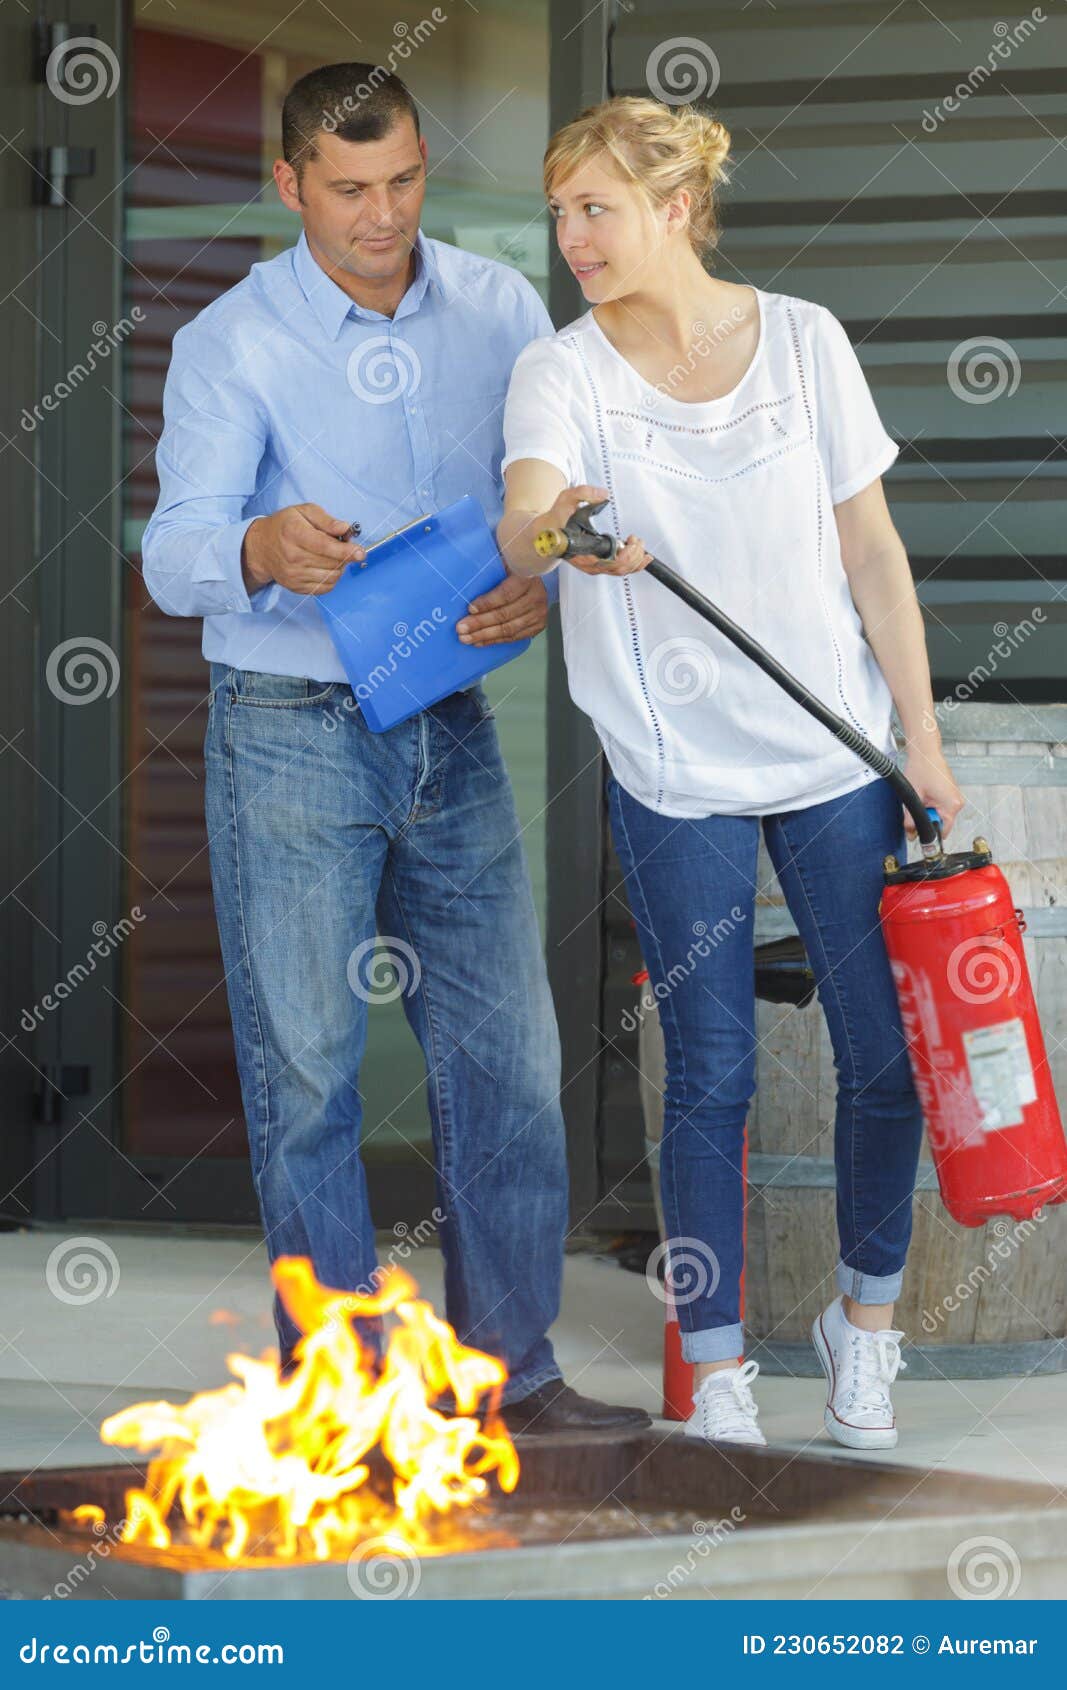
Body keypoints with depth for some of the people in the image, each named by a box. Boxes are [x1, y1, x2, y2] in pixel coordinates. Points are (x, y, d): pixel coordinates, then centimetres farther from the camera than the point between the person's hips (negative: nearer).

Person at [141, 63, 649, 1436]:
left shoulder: (499, 311, 5)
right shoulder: (231, 344, -6)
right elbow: (173, 557, -15)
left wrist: (537, 581, -17)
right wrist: (262, 551, -37)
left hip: (452, 727, 4)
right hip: (290, 736, -4)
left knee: (506, 1054, 5)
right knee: (306, 1068, 0)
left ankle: (509, 1371, 17)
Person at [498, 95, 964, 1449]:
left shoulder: (803, 340, -2)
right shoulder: (561, 372, -6)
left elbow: (872, 550, 3)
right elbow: (521, 517, -27)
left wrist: (924, 741, 1)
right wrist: (552, 530, -51)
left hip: (835, 753, 1)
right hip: (676, 773, -1)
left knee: (885, 1055, 5)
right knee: (712, 1075, 2)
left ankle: (864, 1318, 27)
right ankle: (715, 1374, 15)